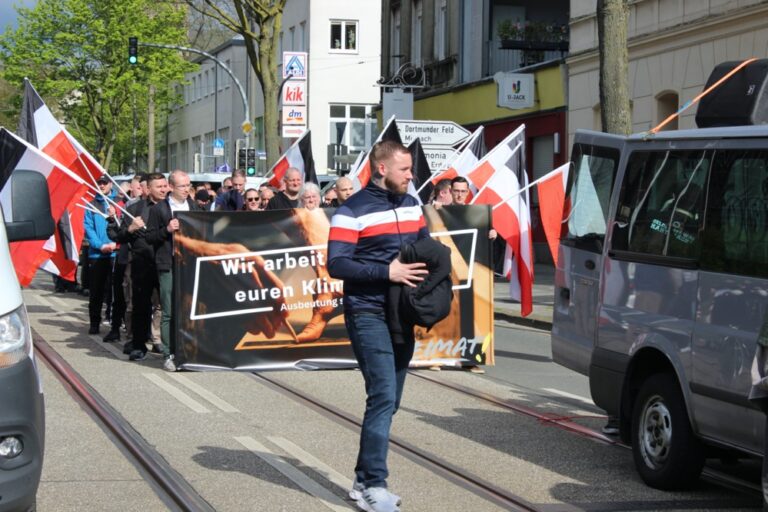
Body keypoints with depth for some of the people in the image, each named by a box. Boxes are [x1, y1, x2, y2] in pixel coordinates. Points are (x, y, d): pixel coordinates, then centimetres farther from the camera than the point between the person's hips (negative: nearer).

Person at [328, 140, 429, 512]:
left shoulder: (411, 205, 13)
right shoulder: (353, 211, -9)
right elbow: (336, 264, -15)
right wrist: (387, 272, -22)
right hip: (368, 314, -7)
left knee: (389, 401, 10)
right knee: (383, 396, -15)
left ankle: (364, 480, 19)